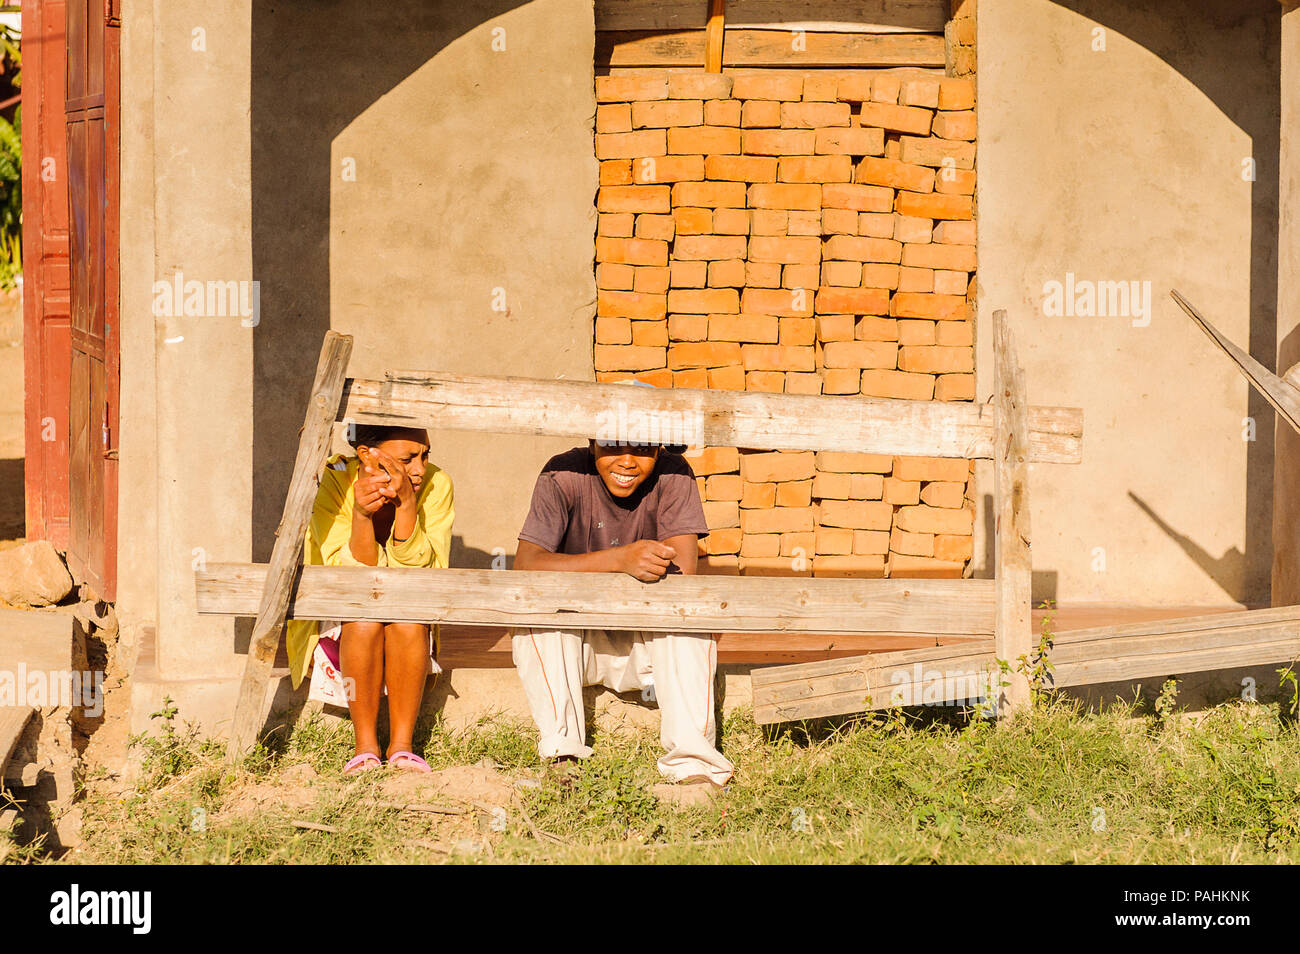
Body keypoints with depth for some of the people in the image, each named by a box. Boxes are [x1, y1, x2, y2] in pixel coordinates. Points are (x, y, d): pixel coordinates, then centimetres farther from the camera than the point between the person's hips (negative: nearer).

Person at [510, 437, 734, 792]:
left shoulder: (672, 476, -13)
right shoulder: (564, 476, -16)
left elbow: (683, 569, -24)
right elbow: (525, 563, -30)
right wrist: (619, 559, -43)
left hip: (645, 643, 0)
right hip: (576, 644, 0)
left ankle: (694, 767, -33)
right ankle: (561, 754, -28)